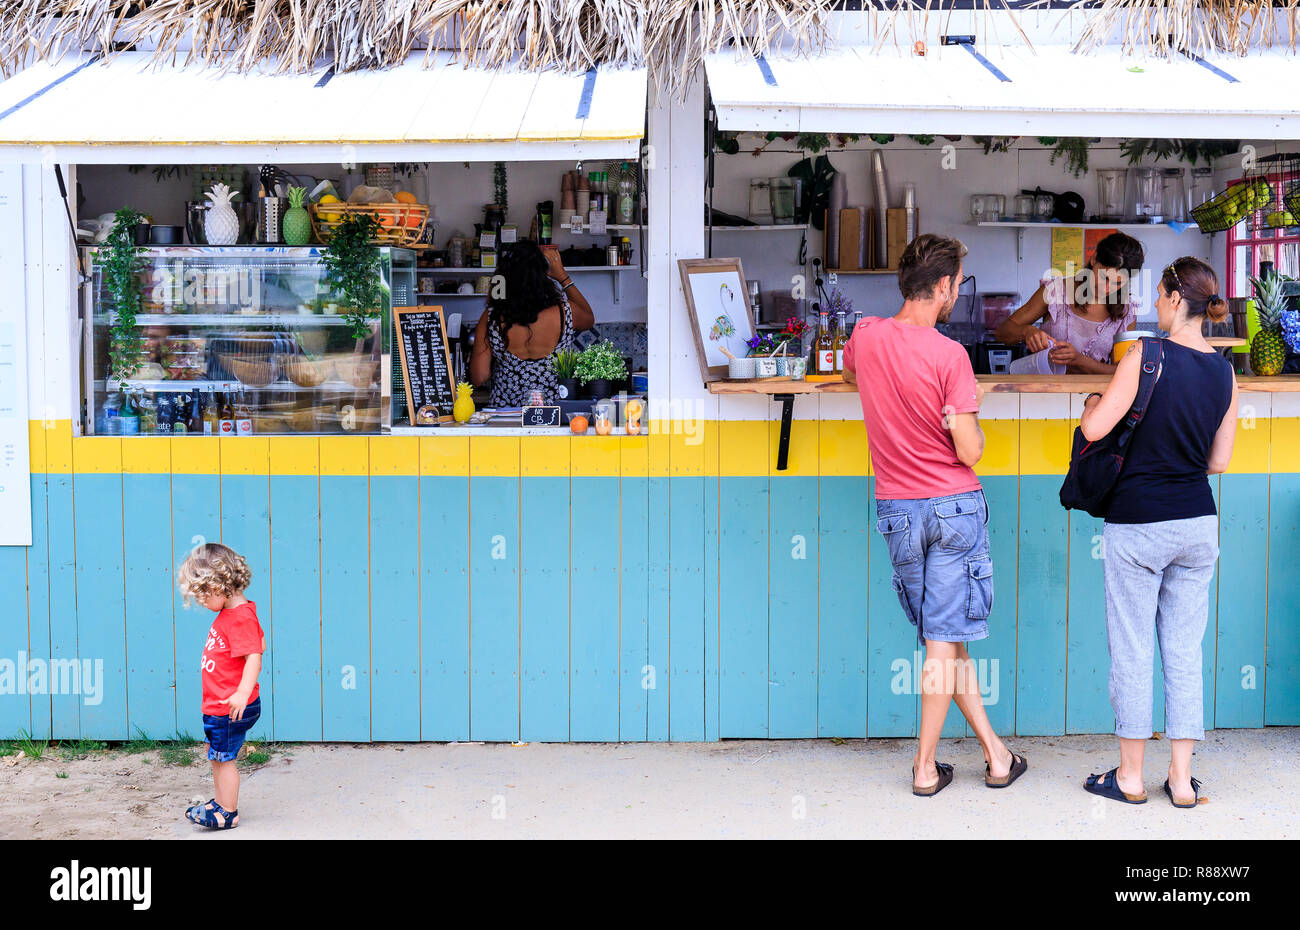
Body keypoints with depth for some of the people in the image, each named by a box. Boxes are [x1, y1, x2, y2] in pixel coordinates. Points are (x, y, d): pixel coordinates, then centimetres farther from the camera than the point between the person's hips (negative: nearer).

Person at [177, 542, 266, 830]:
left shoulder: (241, 617, -22)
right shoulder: (230, 612, 10)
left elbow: (254, 656, -29)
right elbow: (260, 644, 20)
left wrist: (243, 692, -38)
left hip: (231, 708, -11)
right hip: (217, 706, 11)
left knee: (223, 757, -1)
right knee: (216, 754, 21)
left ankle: (228, 814, 10)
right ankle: (221, 802, 35)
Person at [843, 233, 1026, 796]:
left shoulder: (865, 336, -2)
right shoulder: (949, 355, -16)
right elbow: (970, 451, -16)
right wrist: (970, 410, 3)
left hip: (896, 508, 4)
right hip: (954, 506, -4)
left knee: (943, 637, 13)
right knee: (945, 639, 3)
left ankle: (994, 751, 18)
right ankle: (926, 767, 9)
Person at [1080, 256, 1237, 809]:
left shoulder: (1146, 357, -14)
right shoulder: (1224, 372, 4)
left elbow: (1094, 429, -16)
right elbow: (1218, 460, 9)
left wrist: (1093, 402, 5)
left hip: (1139, 522, -5)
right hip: (1198, 521, 5)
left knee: (1131, 651, 5)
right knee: (1185, 651, 10)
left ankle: (1130, 776, 15)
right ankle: (1182, 780, 14)